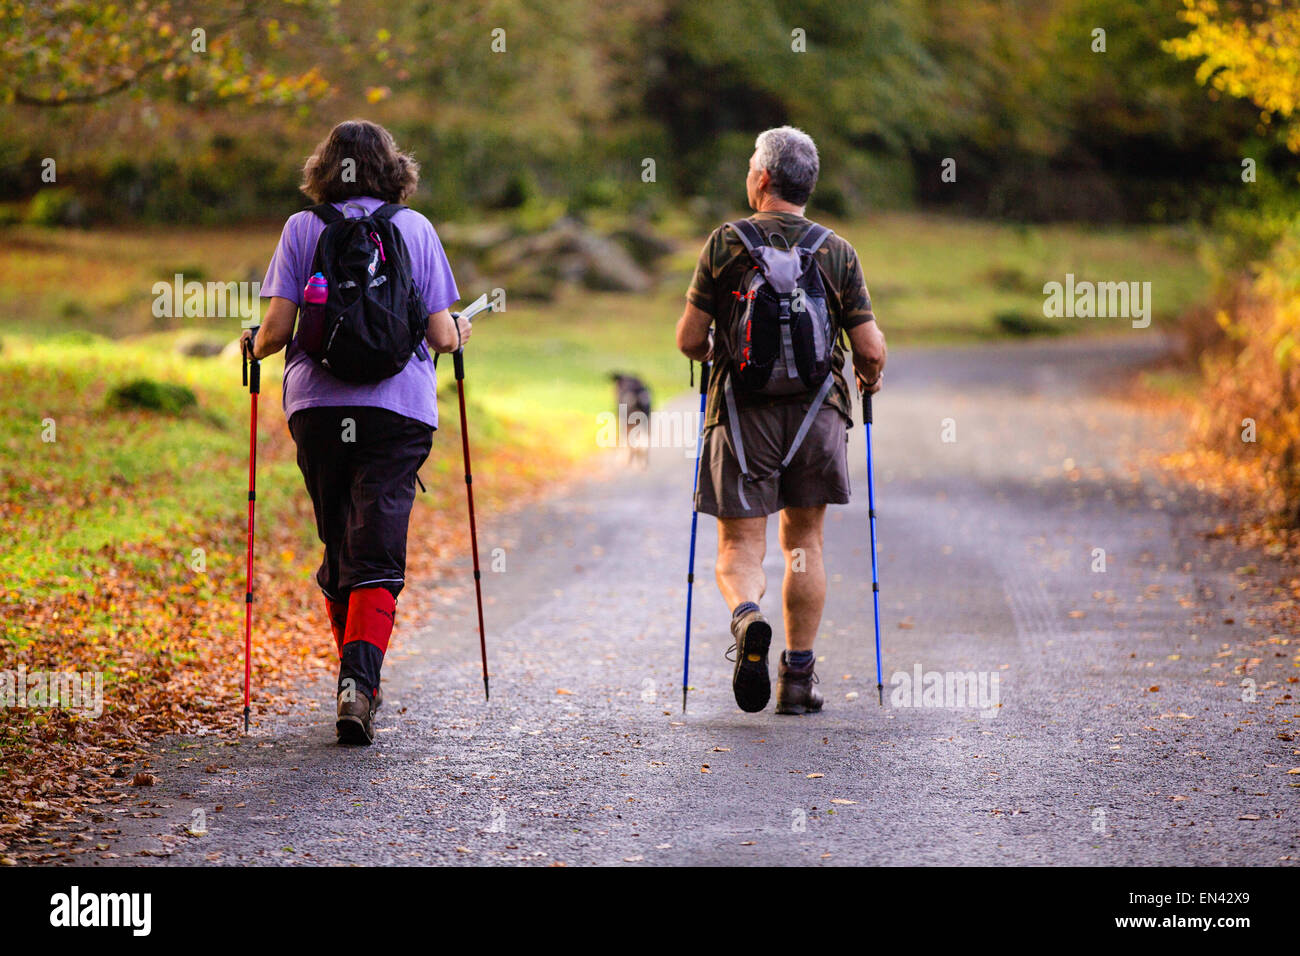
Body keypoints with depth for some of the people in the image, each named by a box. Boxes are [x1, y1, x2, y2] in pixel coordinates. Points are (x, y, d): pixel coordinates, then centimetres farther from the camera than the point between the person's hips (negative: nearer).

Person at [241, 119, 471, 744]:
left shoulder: (302, 229, 5)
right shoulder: (414, 228, 5)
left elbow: (276, 329, -2)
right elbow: (440, 335, 3)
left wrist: (255, 348, 21)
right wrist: (459, 335, 27)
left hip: (318, 406, 1)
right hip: (399, 408, -1)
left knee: (338, 549, 16)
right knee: (377, 557, -4)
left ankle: (356, 678, 25)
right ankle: (359, 683, -22)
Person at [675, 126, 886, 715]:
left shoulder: (724, 245, -2)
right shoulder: (838, 253, 1)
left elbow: (688, 341, -2)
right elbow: (870, 349, -2)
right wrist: (869, 378, 21)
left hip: (742, 411, -2)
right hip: (816, 411, 2)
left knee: (740, 544, 3)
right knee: (804, 542, 14)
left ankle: (746, 617, -29)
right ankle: (798, 678, 14)